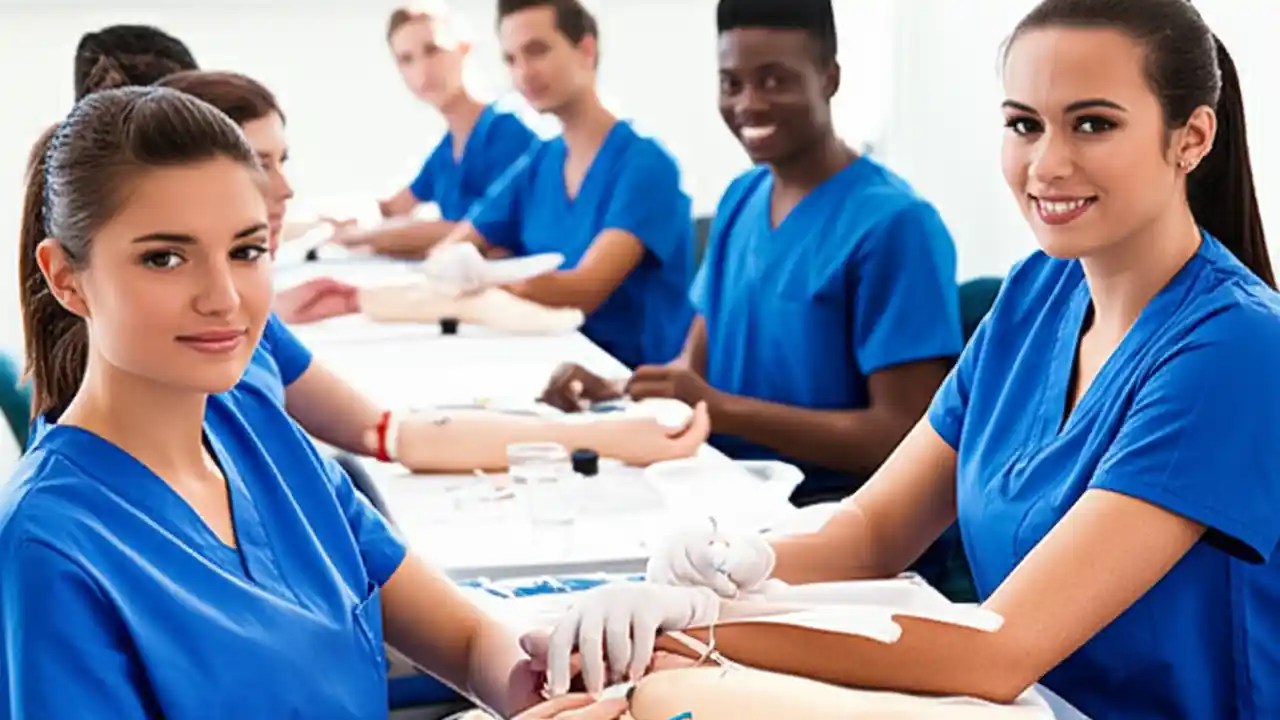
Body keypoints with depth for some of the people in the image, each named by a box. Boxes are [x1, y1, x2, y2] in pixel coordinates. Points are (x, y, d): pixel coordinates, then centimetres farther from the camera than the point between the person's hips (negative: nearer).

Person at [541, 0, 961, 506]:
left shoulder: (892, 224, -14)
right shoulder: (739, 201, 11)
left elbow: (904, 436, -18)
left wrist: (723, 409, -22)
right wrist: (619, 393, -7)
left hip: (825, 510, -7)